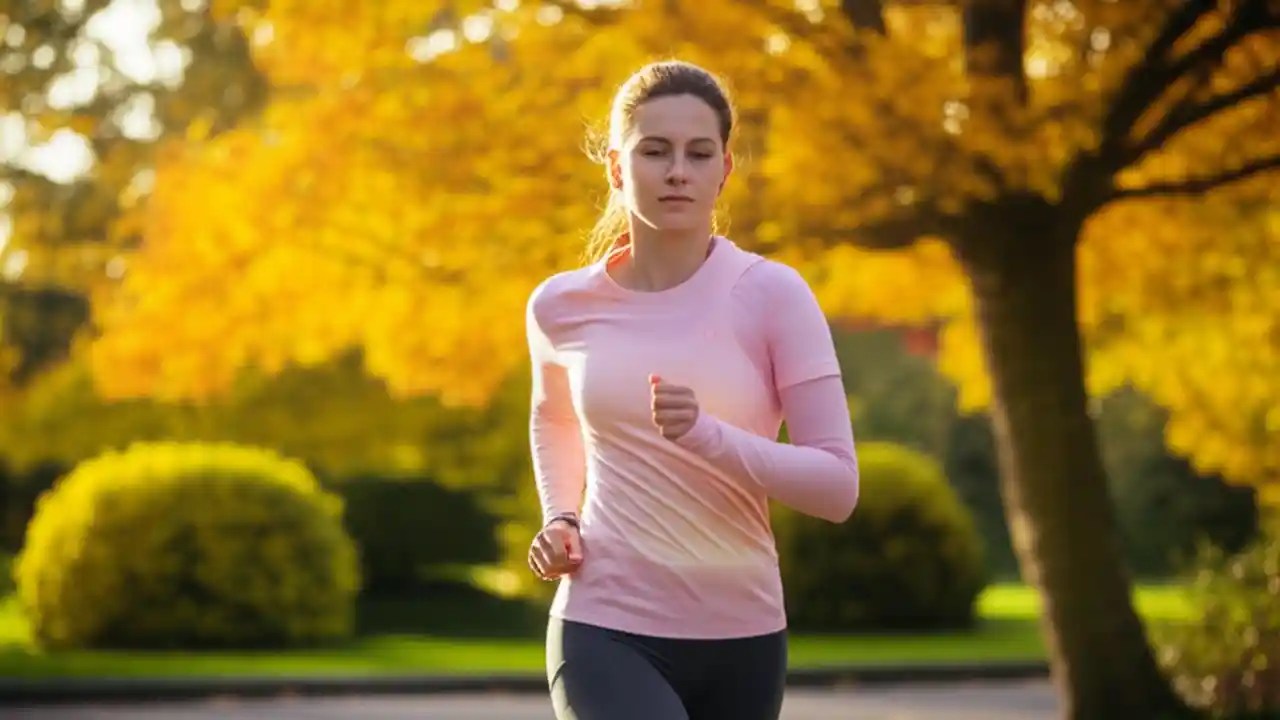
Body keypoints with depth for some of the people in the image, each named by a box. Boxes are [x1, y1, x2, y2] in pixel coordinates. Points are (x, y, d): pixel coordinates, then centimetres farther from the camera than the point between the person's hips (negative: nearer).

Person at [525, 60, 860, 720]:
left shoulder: (772, 295, -7)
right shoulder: (562, 306, 0)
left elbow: (837, 486, -11)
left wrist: (706, 435, -25)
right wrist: (560, 516, 6)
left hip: (742, 636, 1)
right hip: (605, 630, -1)